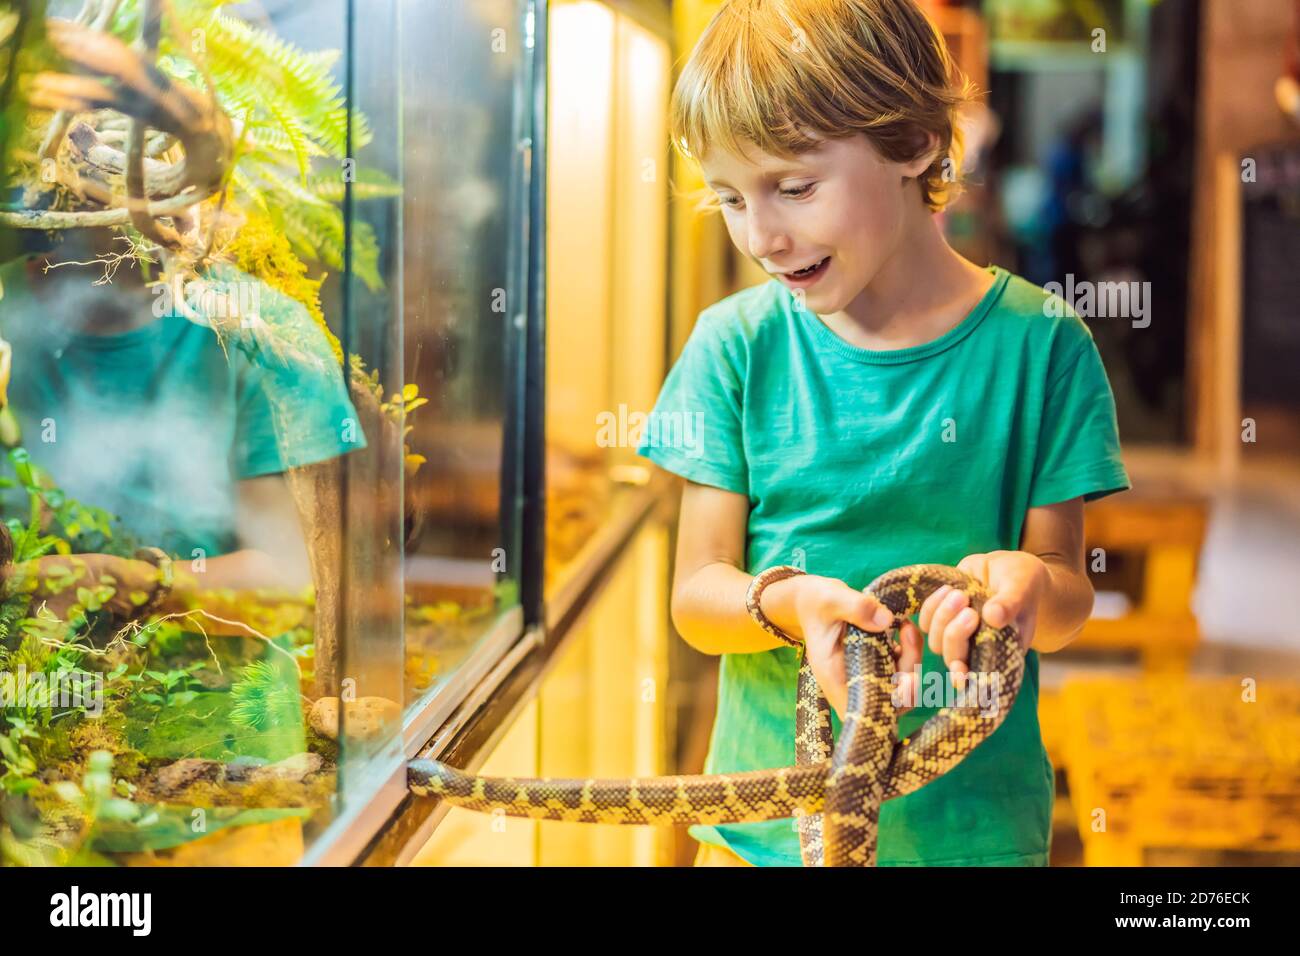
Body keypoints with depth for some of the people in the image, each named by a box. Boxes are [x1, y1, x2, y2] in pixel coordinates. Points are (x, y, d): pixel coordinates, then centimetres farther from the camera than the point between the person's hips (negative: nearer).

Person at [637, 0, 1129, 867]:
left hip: (972, 822, -1)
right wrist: (785, 603, -26)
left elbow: (1068, 601, -5)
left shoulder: (1037, 341, -8)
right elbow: (697, 595, -5)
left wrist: (1029, 582, -28)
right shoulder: (735, 344, -4)